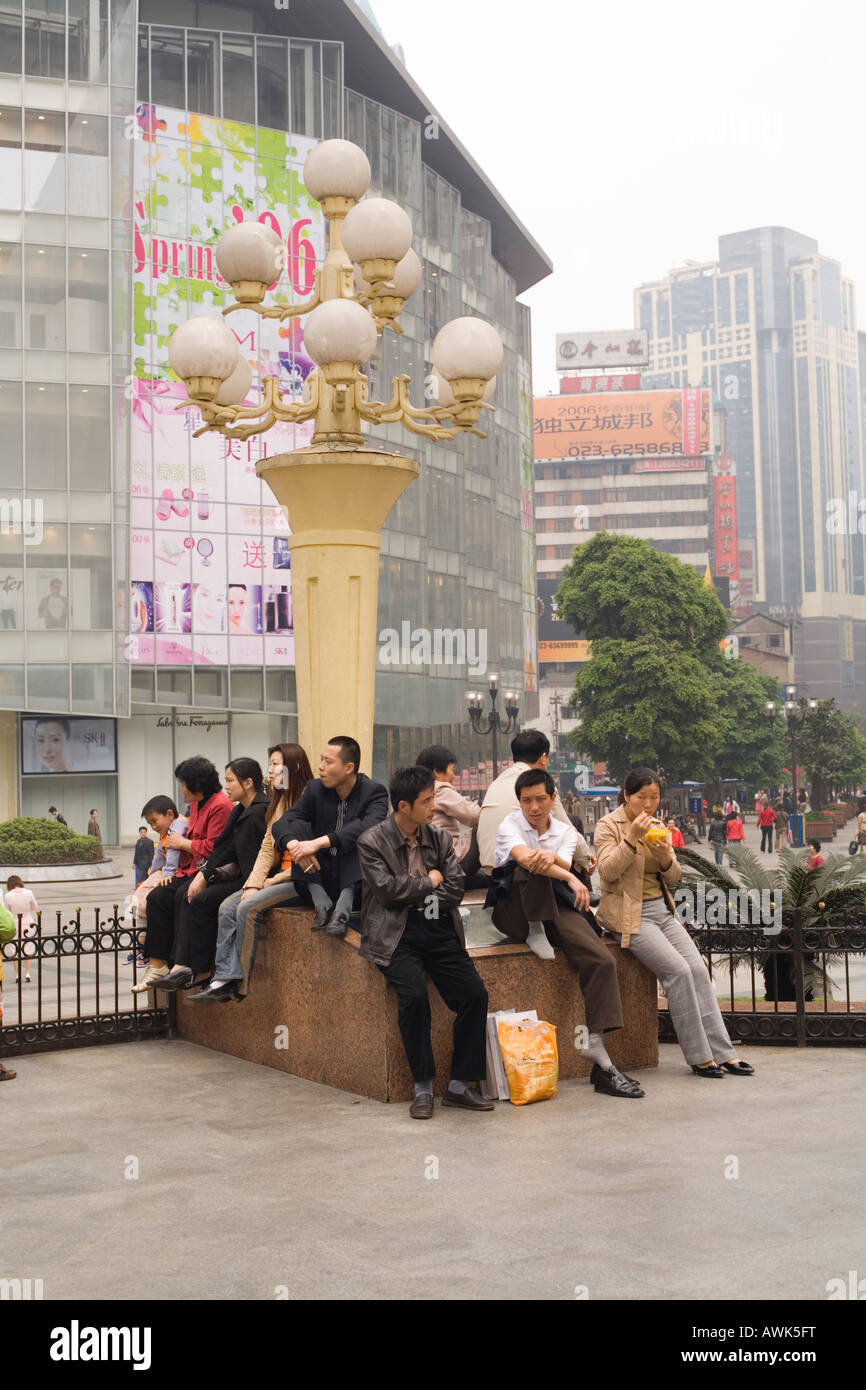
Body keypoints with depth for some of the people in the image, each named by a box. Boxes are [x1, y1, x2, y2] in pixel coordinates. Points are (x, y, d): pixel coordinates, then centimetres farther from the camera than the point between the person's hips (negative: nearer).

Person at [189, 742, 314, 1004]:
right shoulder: (278, 803, 17)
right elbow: (267, 848, 12)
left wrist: (276, 880, -10)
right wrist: (253, 884, -1)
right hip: (278, 877, 9)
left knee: (248, 907, -24)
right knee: (228, 906, -8)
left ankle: (240, 984, -15)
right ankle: (225, 978, -16)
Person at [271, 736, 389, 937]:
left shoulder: (374, 792, -9)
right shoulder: (315, 789, 4)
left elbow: (371, 826, -31)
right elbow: (283, 823, -6)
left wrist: (320, 842, -39)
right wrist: (292, 843, -31)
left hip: (355, 883, -4)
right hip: (320, 877, 4)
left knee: (361, 837, -28)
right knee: (298, 827, -13)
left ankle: (342, 910, -32)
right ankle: (322, 904, -22)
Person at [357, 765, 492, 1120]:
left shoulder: (440, 838, 12)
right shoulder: (372, 842, -2)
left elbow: (455, 889, 4)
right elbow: (388, 890, -13)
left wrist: (412, 893, -4)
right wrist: (430, 882, -1)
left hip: (439, 930, 5)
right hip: (396, 934, -4)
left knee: (475, 994, -14)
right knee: (414, 994, -29)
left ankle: (459, 1085, -2)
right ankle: (423, 1088, -13)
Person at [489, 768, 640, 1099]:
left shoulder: (566, 833, 13)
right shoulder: (510, 825, 0)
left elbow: (565, 864, -11)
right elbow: (524, 857, -23)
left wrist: (552, 857, -36)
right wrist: (572, 880, -33)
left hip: (556, 908, 3)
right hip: (514, 910, -3)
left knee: (601, 959, -21)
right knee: (533, 866, -32)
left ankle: (597, 1052, -23)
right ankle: (535, 934, -20)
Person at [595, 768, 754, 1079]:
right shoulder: (609, 826, -4)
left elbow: (673, 879, 13)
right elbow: (607, 871, -16)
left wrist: (666, 858, -8)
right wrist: (632, 839, -25)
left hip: (662, 909, 6)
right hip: (630, 916, -6)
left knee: (698, 968, -11)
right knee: (678, 970, -21)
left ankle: (722, 1053, -8)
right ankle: (699, 1057, -13)